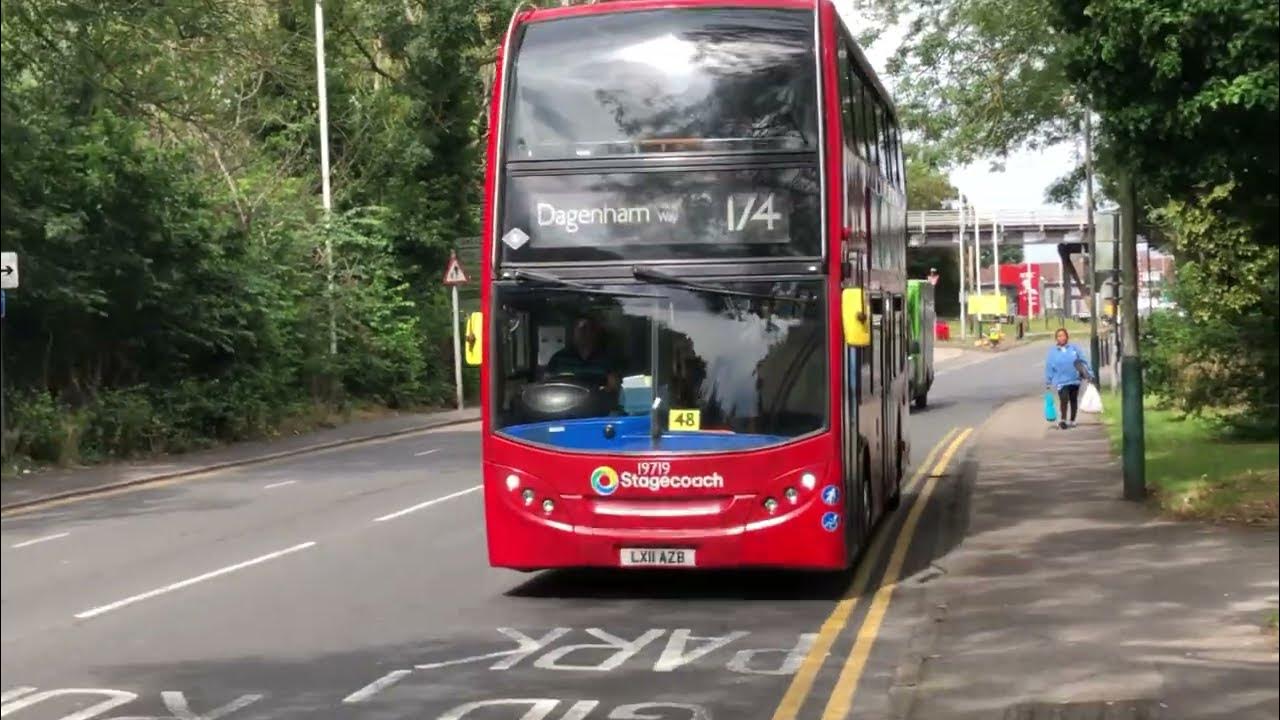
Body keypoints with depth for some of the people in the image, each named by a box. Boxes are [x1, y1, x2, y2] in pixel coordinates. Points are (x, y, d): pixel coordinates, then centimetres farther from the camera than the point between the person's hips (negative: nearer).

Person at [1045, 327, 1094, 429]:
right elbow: (1049, 367, 3)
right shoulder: (1053, 351, -1)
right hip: (1061, 381, -2)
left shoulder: (1074, 348, 0)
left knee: (1074, 401, 12)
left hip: (1074, 379, 2)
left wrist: (1089, 373, -1)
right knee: (1064, 399, -18)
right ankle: (1063, 420, -2)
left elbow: (1083, 361, 3)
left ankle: (1072, 421, 28)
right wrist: (1048, 382, 5)